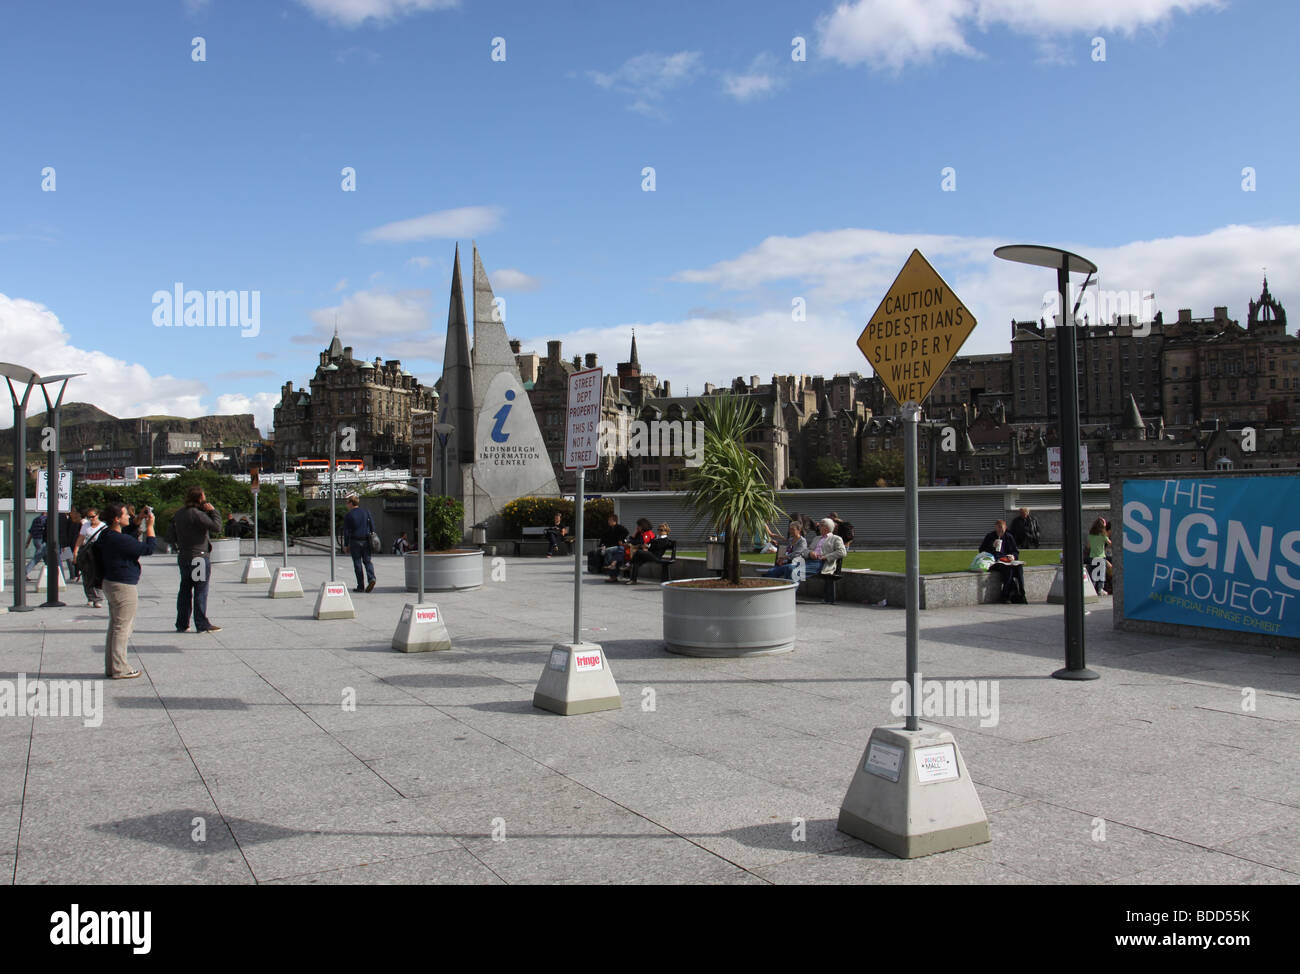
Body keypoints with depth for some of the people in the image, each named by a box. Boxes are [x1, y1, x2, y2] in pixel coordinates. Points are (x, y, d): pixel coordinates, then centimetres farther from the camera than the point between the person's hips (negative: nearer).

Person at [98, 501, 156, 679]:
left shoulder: (108, 536, 6)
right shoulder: (120, 540, -23)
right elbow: (148, 549, -18)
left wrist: (139, 520, 22)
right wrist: (150, 525, -10)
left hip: (111, 584, 10)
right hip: (124, 586, -10)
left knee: (114, 626, 16)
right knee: (122, 628, -3)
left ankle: (111, 667, 23)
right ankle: (119, 669, 3)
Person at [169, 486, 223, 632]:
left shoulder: (179, 514, 11)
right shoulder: (197, 514, -17)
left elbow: (170, 535, 15)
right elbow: (216, 527, -21)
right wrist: (213, 511, -11)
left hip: (183, 557, 8)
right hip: (198, 557, -8)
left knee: (185, 590, 14)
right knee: (201, 591, -2)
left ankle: (182, 624, 18)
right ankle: (202, 624, 1)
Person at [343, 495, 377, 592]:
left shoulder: (348, 515, -5)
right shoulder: (366, 512, 6)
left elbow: (346, 531, -5)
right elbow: (372, 525, 5)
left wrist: (346, 545, 0)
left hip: (355, 541, -3)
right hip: (366, 540, 3)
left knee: (357, 563, 3)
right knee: (367, 560, 10)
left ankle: (361, 586, 3)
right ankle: (372, 578, -14)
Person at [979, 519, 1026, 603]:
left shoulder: (1009, 538, 17)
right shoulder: (989, 537, 8)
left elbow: (1016, 552, 17)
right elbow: (982, 550, 5)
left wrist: (1013, 556, -7)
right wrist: (992, 547, -11)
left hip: (1007, 561, 4)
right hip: (994, 562, -4)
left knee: (1019, 567, -28)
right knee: (1008, 569, -33)